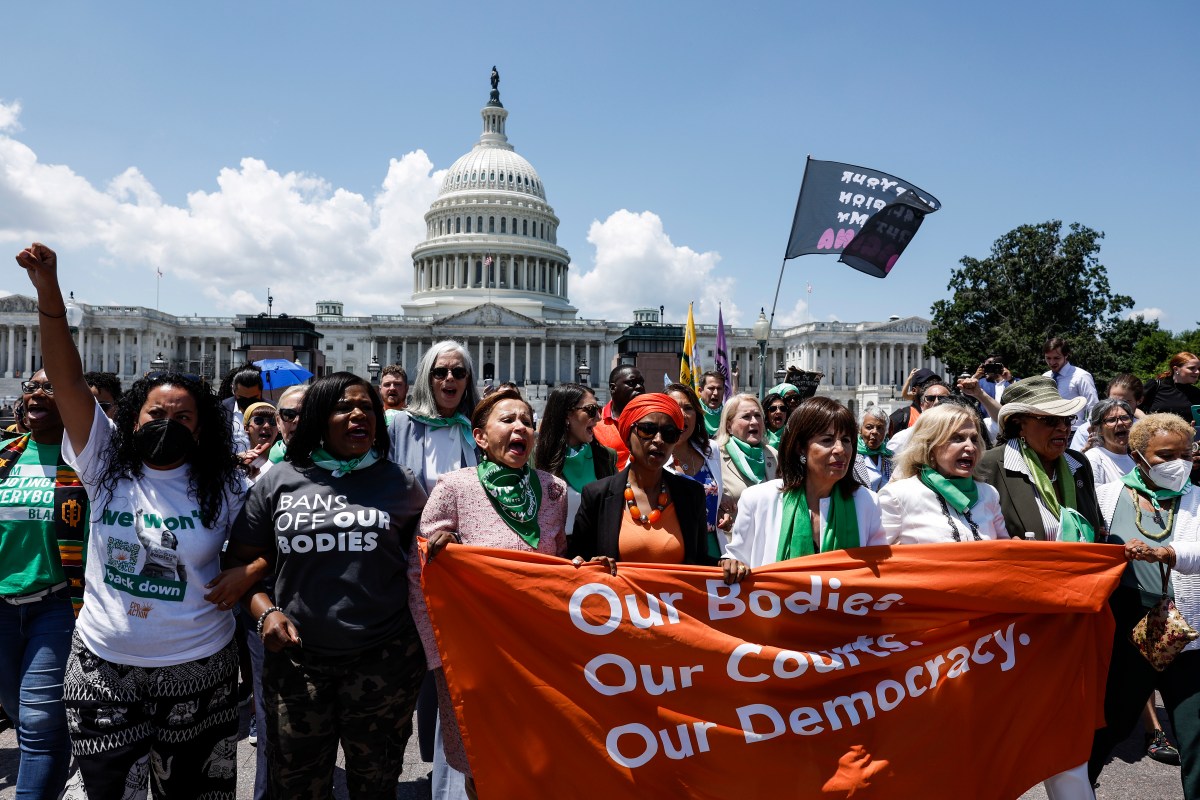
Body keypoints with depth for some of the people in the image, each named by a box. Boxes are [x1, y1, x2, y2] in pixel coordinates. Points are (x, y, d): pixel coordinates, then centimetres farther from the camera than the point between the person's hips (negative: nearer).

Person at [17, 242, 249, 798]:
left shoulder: (223, 485, -5)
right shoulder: (106, 465, -4)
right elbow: (67, 379, -12)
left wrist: (247, 573, -15)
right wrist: (48, 292, -21)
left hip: (195, 670, -1)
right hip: (103, 665, 1)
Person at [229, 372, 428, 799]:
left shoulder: (400, 483, 4)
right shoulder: (279, 482, 3)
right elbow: (242, 559, 8)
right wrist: (265, 610, -7)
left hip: (384, 661, 0)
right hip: (296, 658, 1)